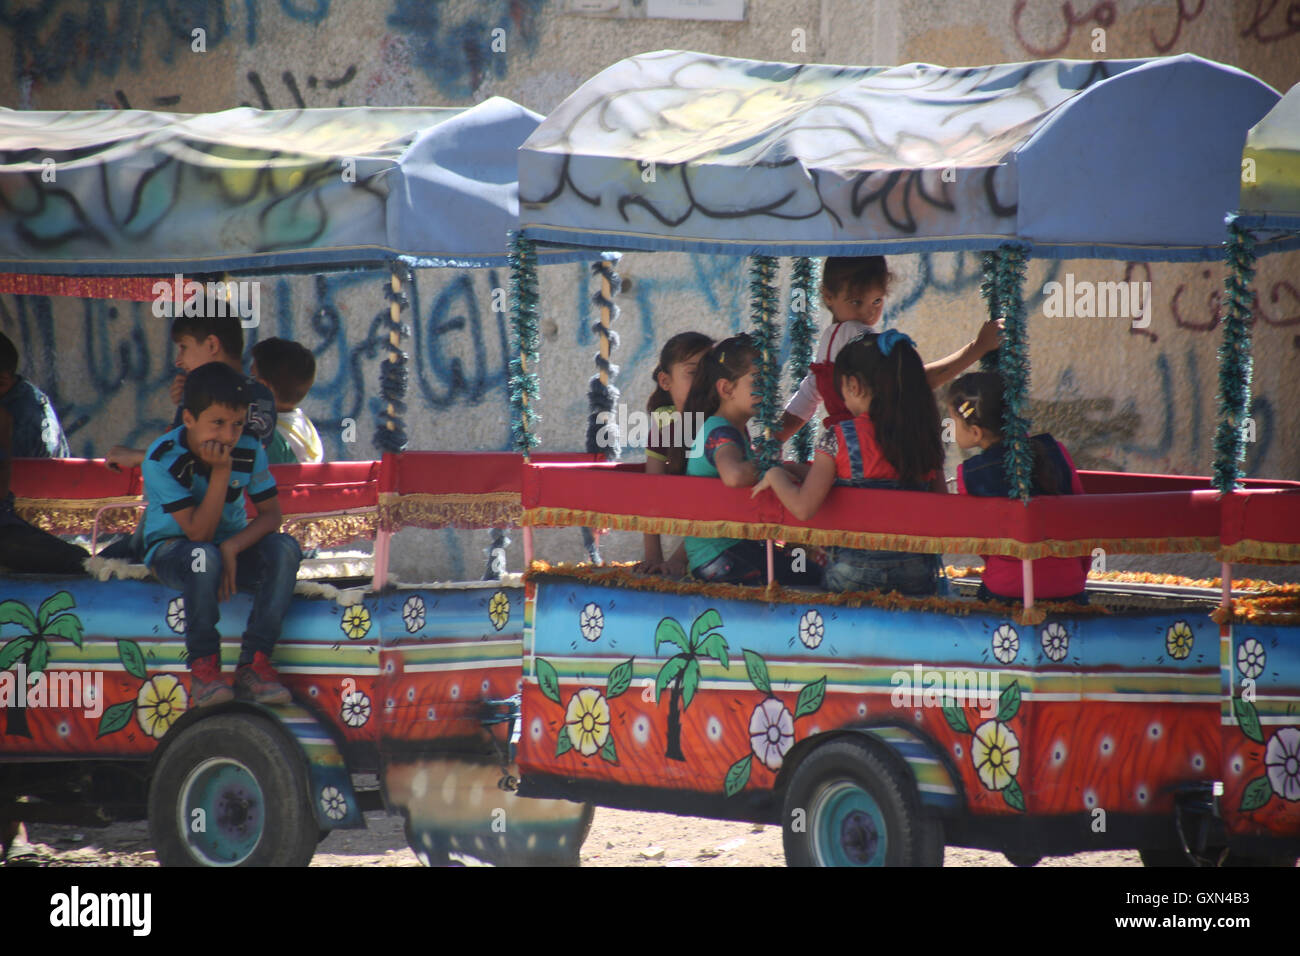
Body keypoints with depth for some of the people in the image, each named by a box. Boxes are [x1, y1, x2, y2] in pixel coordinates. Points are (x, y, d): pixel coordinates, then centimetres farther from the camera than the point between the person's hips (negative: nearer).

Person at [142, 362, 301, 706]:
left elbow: (270, 514, -9)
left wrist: (232, 547, -27)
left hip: (231, 545, 4)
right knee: (205, 556, -39)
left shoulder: (249, 451, -10)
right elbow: (198, 531, -26)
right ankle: (203, 665, -25)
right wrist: (220, 471, -32)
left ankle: (254, 662, -24)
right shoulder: (162, 458, -22)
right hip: (172, 550, -4)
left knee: (285, 548, -25)